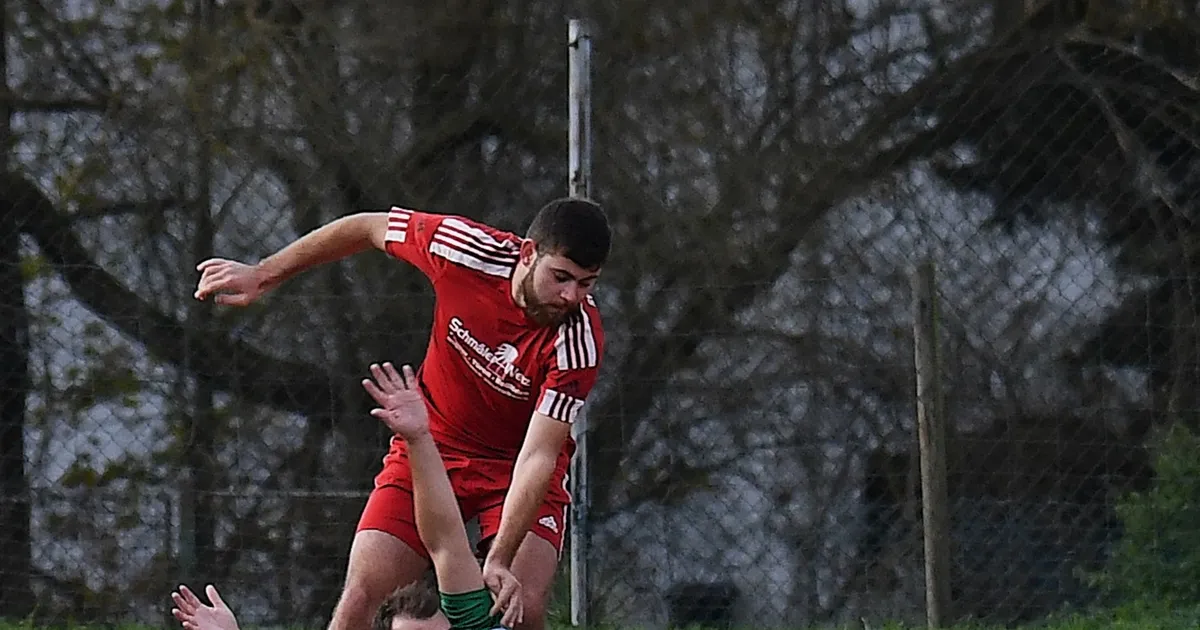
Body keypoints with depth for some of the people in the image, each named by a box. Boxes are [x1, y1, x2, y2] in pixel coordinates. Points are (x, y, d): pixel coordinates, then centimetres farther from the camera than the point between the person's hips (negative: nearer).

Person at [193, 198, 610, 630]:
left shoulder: (580, 342, -28)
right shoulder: (466, 250, -23)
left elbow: (537, 455, -29)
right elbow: (367, 228, -4)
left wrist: (499, 561, -40)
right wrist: (263, 275, 4)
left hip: (517, 468, -2)